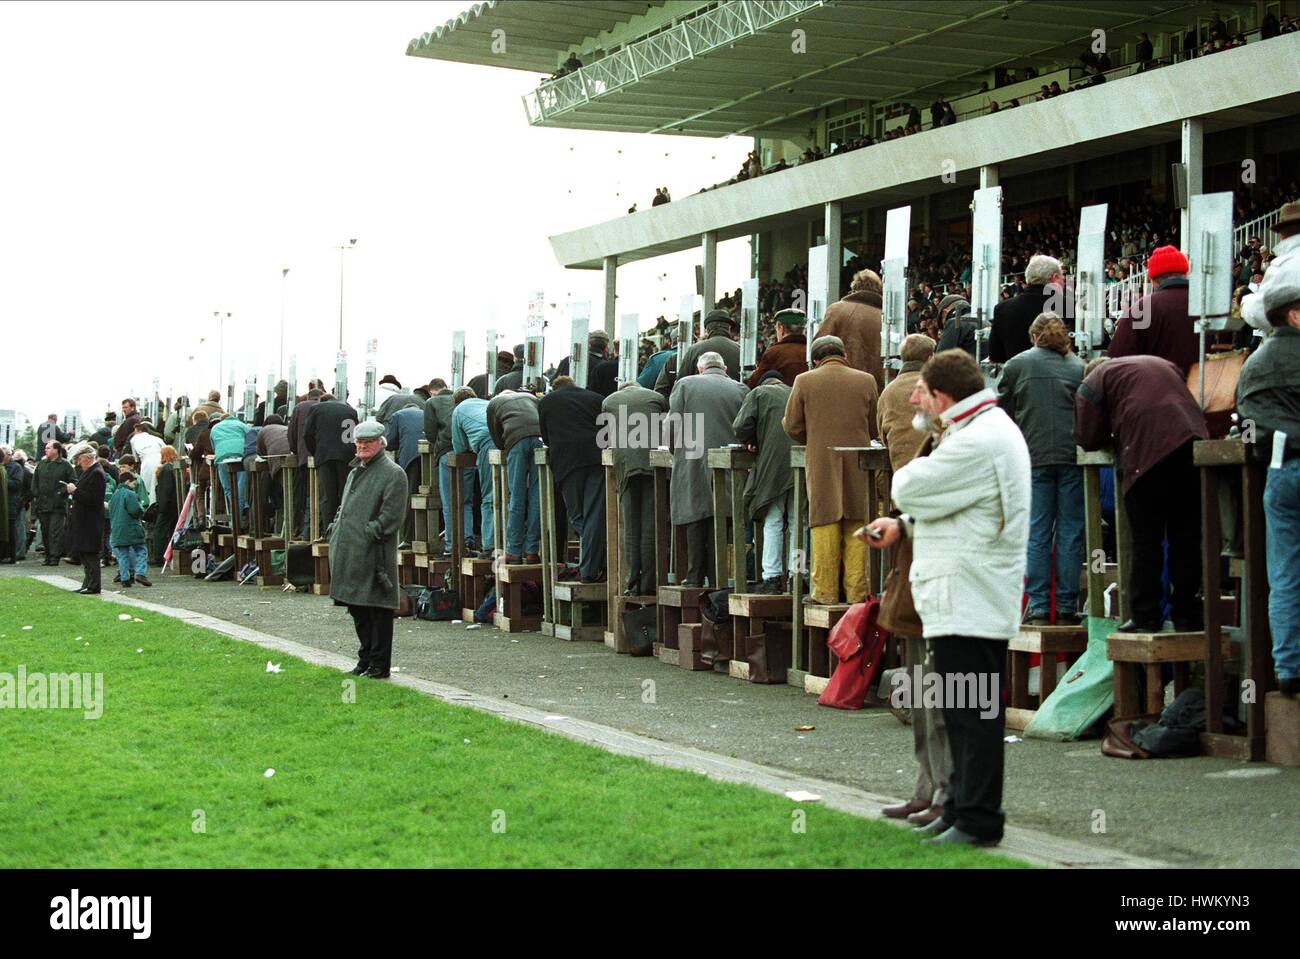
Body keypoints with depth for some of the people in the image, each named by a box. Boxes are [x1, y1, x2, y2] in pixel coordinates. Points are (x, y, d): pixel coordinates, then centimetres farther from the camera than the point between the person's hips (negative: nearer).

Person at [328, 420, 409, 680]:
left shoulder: (393, 474, -6)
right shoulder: (355, 471, 21)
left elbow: (392, 515, -13)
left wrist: (370, 532, -18)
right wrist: (335, 526, 15)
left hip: (373, 553, -9)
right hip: (348, 553, 9)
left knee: (377, 610, -4)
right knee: (357, 609, 14)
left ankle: (379, 664, 1)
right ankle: (366, 657, 25)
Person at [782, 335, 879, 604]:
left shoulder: (804, 381, -2)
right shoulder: (866, 380, 3)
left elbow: (792, 426, 1)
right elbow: (876, 427, 9)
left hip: (821, 463, -1)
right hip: (858, 463, 1)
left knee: (825, 524, 4)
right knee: (856, 526, 6)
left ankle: (825, 591, 4)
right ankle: (857, 590, 7)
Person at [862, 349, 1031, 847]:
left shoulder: (977, 442, -19)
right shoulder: (988, 429, 18)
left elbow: (912, 488, -17)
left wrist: (916, 464, 6)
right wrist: (904, 524, 14)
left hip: (968, 600, -11)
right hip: (966, 597, 11)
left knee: (973, 713, -5)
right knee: (963, 711, 16)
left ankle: (978, 820, 0)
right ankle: (961, 807, 25)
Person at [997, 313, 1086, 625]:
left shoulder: (1017, 365, 7)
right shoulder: (1078, 366, 9)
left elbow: (1003, 412, 11)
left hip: (1034, 456, -1)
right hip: (1072, 456, 1)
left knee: (1037, 535, 2)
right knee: (1070, 534, 3)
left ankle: (1038, 608, 0)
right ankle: (1066, 608, 4)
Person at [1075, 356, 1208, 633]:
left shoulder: (1092, 383, 15)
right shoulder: (1164, 364, 32)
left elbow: (1088, 438, 10)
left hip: (1148, 456, -5)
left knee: (1146, 542, 3)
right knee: (1187, 540, 9)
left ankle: (1145, 617, 5)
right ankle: (1187, 616, 12)